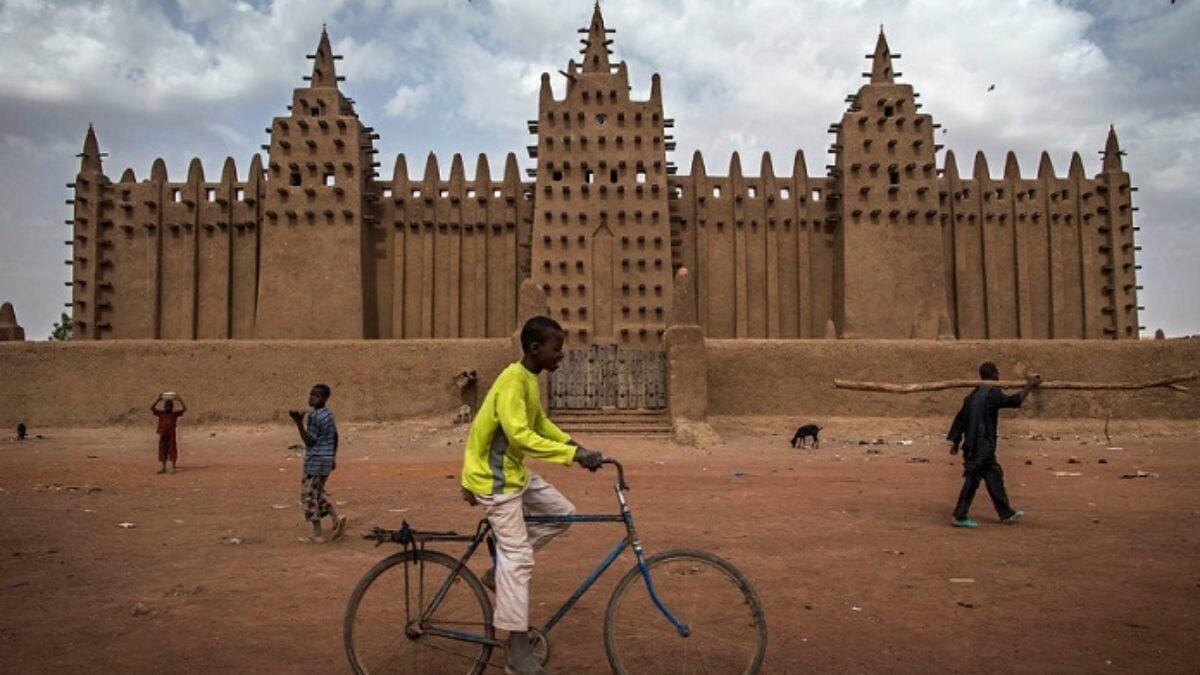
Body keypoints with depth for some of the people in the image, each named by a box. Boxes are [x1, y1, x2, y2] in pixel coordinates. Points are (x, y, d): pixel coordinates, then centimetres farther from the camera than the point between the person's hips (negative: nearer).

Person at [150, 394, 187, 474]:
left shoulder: (175, 413, -1)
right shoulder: (161, 413, 5)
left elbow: (184, 409, -9)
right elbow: (152, 408, -2)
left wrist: (180, 400, -15)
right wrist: (158, 399, -10)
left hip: (171, 435, -3)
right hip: (162, 435, 3)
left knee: (172, 451, -1)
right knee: (162, 451, 9)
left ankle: (173, 467, 3)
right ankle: (163, 468, 17)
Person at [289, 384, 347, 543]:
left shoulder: (314, 417, -18)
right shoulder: (329, 414, 10)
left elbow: (310, 442, -17)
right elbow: (335, 437, 17)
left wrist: (299, 423, -22)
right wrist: (333, 457, 25)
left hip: (315, 460, -9)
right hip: (327, 459, 9)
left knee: (309, 495, 2)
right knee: (318, 492, 21)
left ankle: (317, 533, 5)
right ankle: (335, 518, 6)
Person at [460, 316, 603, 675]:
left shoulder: (529, 380, 6)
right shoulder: (513, 381, -24)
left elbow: (541, 424, 17)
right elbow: (520, 436, -32)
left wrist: (577, 447, 6)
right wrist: (574, 454, -33)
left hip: (514, 470, 9)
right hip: (494, 476, -9)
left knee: (562, 512, 10)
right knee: (519, 556, -8)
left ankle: (500, 571, 16)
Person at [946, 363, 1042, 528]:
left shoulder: (973, 395, 12)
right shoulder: (992, 393, -12)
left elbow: (960, 418, 13)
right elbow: (1014, 401, -14)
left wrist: (956, 442, 16)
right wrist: (1029, 386, 1)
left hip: (972, 445, 9)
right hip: (982, 446, -9)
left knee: (994, 476, 18)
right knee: (972, 479, -4)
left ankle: (1006, 513, 29)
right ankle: (960, 516, 0)